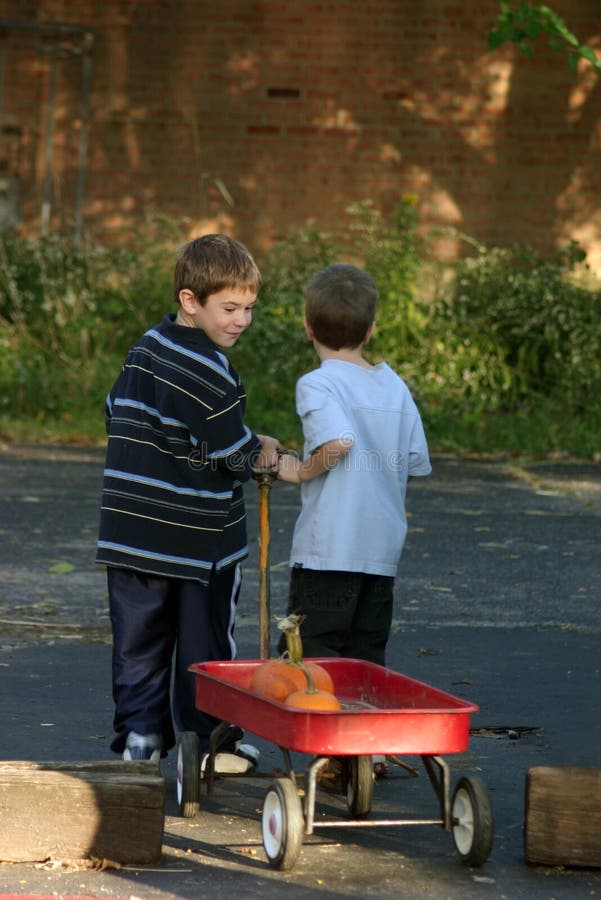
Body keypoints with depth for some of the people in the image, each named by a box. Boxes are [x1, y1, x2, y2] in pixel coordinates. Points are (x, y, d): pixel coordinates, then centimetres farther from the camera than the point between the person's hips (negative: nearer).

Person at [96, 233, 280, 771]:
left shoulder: (146, 349, 6)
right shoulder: (208, 370, -19)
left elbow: (117, 411, 16)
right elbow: (230, 452, -18)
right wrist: (261, 456, 5)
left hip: (133, 530, 6)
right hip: (200, 536, -6)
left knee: (140, 637, 12)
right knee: (206, 641, 7)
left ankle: (139, 731, 8)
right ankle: (211, 742, 15)